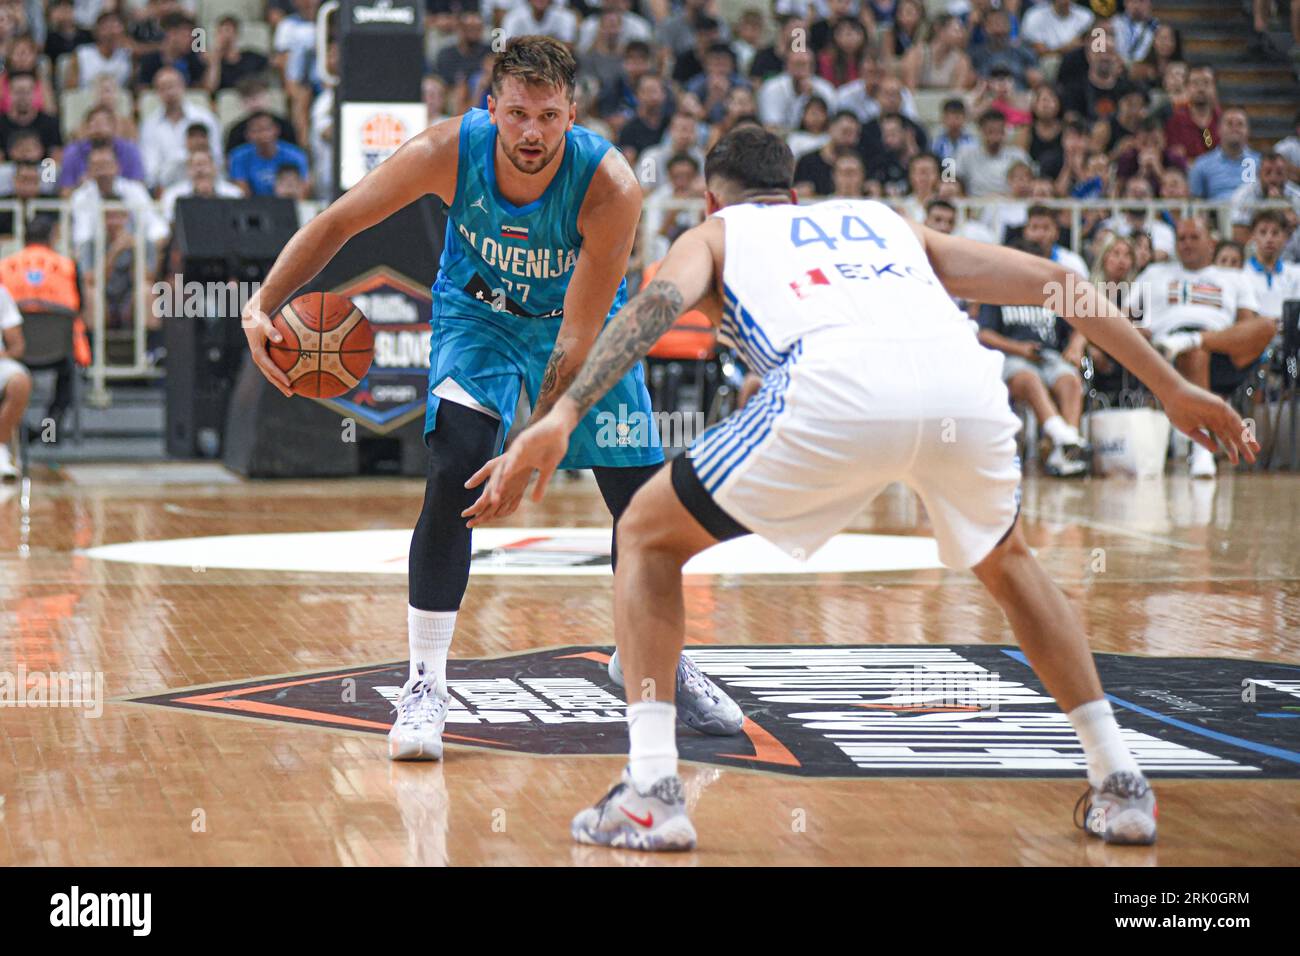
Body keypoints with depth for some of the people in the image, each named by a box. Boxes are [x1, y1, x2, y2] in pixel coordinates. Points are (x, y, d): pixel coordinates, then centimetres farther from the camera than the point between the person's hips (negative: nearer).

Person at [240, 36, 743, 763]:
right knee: (454, 477, -22)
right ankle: (426, 683, -15)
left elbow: (579, 335, -31)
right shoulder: (449, 151, -31)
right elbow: (338, 222, -20)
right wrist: (263, 307, -33)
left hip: (578, 318, 1)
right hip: (479, 313, 0)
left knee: (644, 497, 2)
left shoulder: (610, 186, -35)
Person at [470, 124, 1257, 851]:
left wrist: (562, 419, -4)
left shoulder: (713, 234, 32)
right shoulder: (886, 222, 41)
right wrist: (1171, 387, 40)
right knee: (1007, 562, 36)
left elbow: (659, 303, 8)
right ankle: (1121, 784, 30)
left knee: (648, 538, 19)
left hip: (836, 391, -4)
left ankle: (651, 794, 8)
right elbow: (1057, 283, 35)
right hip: (967, 384, 4)